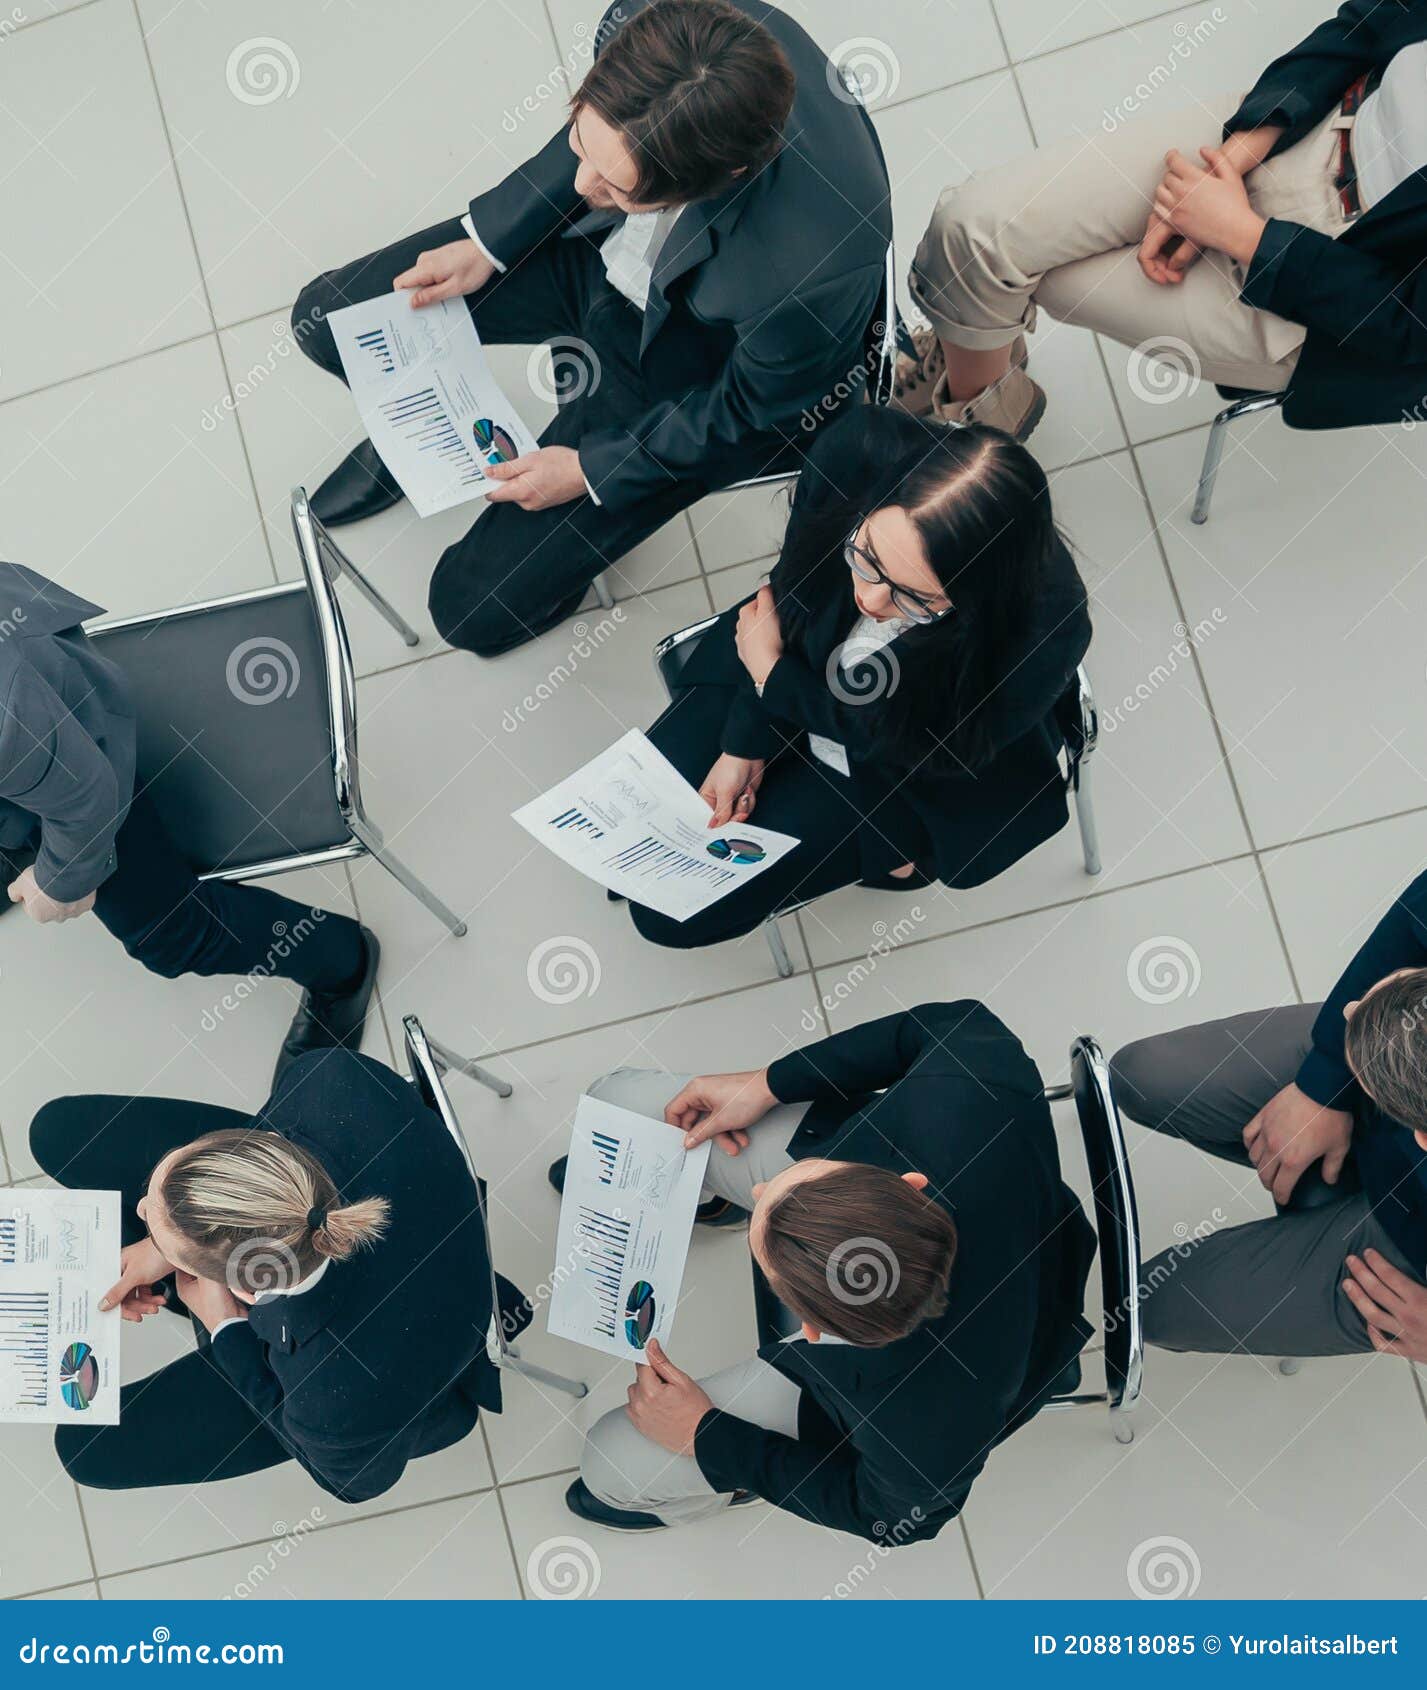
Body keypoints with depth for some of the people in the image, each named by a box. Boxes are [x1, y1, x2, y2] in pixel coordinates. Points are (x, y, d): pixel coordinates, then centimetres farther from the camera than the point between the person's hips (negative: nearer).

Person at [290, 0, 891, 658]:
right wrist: (488, 243, -7)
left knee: (473, 608, -6)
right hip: (597, 251, 5)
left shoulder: (817, 268, -43)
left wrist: (593, 469, -14)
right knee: (326, 318, 4)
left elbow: (753, 410, -21)